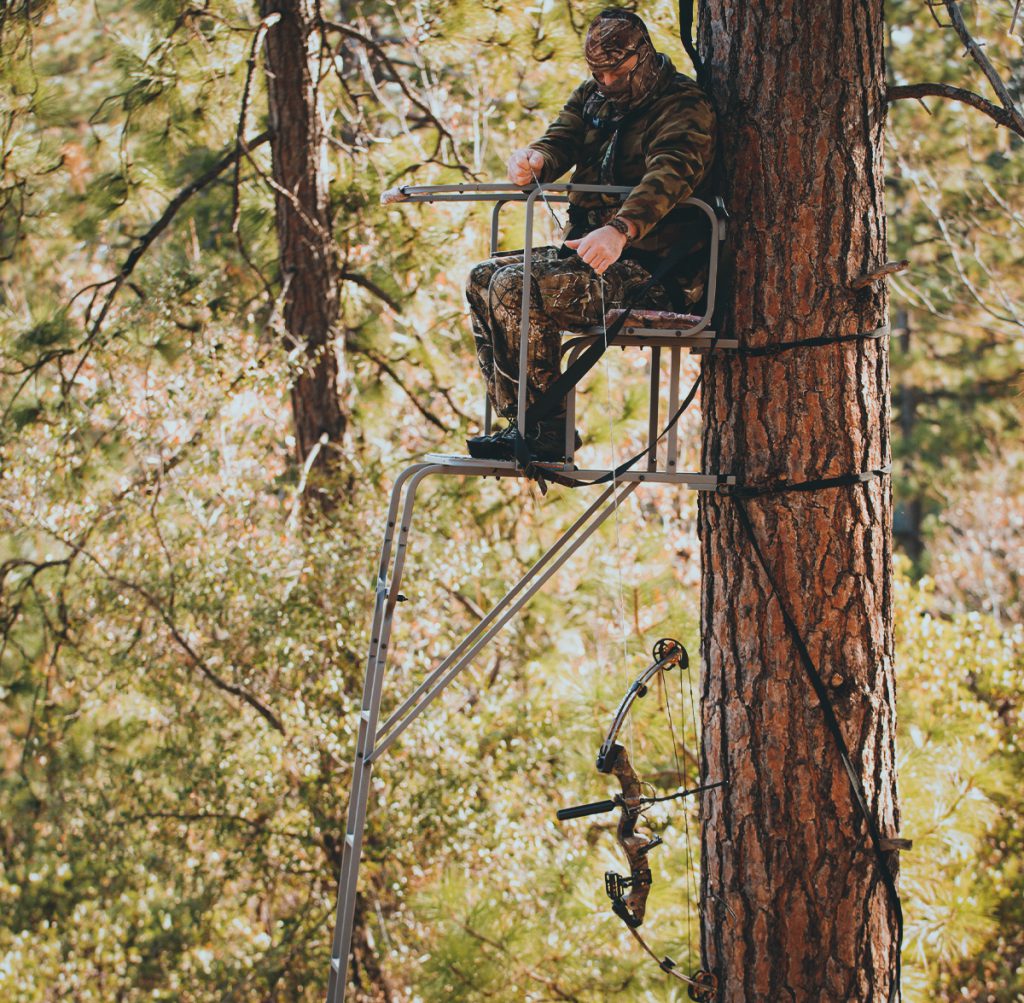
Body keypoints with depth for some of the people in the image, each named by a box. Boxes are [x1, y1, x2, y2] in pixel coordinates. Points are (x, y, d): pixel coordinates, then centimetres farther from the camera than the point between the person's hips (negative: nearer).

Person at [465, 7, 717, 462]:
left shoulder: (683, 106, -11)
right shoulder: (593, 96, 15)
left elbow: (671, 173, -29)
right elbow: (560, 142, 3)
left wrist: (621, 229, -47)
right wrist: (534, 160, -25)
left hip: (652, 271, -9)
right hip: (590, 251, 9)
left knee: (515, 288, -24)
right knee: (483, 279, 1)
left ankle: (546, 431, -19)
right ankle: (519, 422, -1)